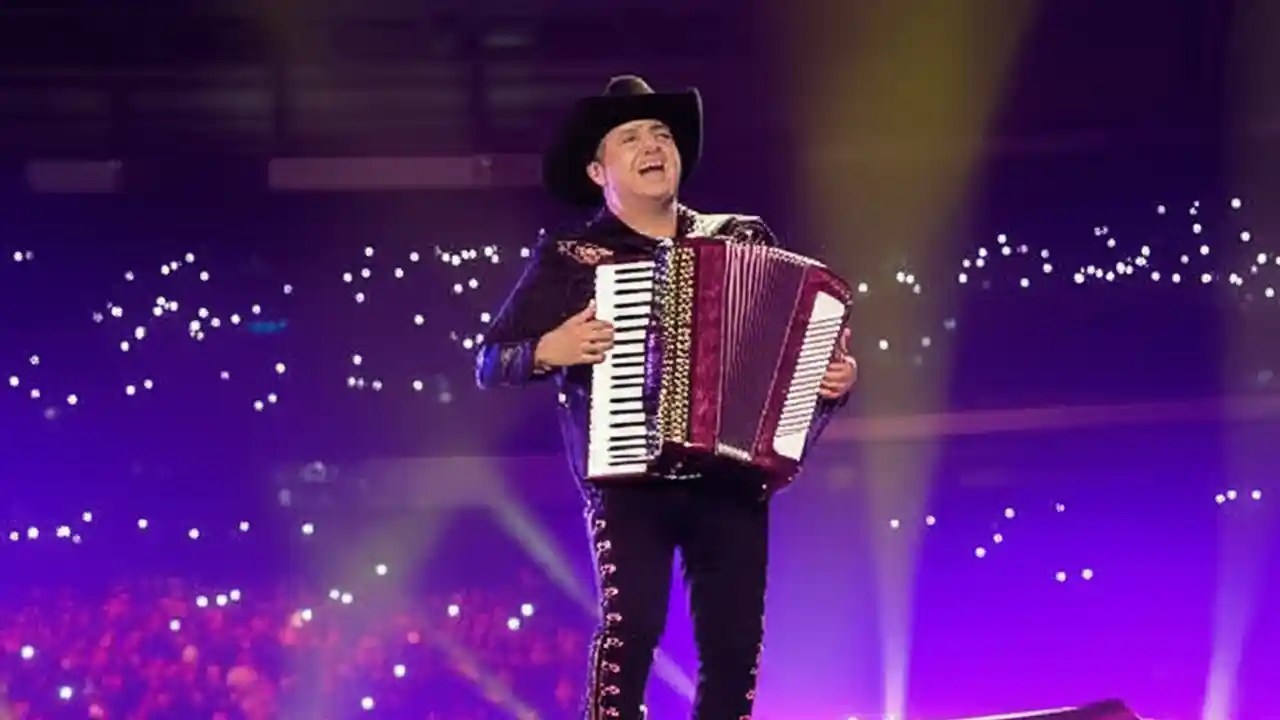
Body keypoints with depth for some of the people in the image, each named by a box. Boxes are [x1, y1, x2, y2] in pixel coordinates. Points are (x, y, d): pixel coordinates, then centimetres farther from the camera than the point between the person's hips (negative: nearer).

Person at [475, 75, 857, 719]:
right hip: (628, 479, -3)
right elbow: (491, 364, 4)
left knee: (735, 641, 0)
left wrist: (834, 379, -2)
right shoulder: (569, 258, 4)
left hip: (732, 480, 3)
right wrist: (549, 350, -15)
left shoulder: (743, 240, 12)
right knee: (630, 625, -17)